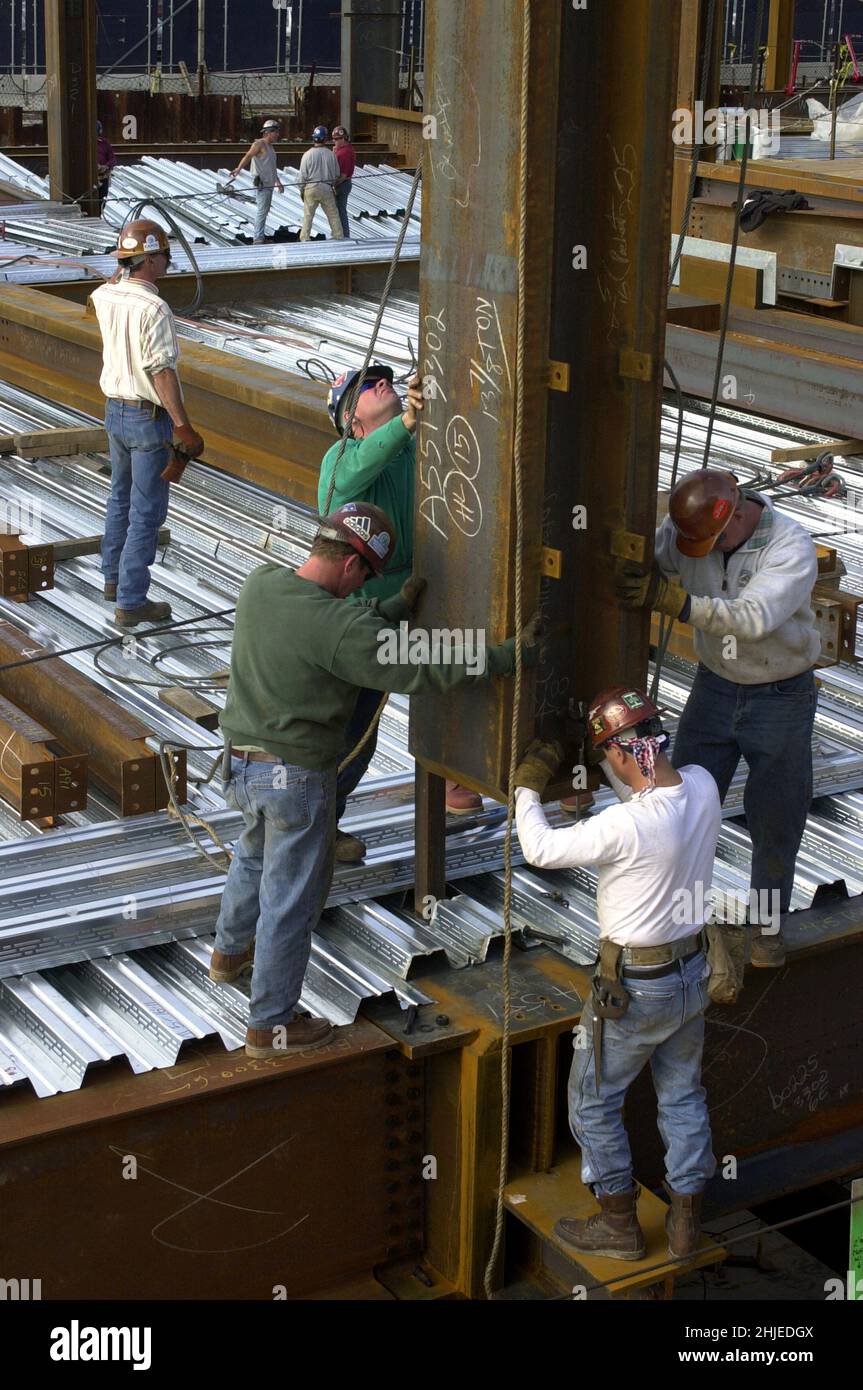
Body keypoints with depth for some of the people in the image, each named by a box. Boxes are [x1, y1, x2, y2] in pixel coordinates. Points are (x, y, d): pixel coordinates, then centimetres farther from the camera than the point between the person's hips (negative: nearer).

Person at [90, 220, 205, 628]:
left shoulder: (105, 297, 1)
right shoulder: (153, 309, -23)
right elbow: (162, 373, -25)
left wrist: (124, 266, 17)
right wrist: (183, 428, -22)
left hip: (114, 409, 8)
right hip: (149, 417, -8)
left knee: (120, 498, 24)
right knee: (146, 512, -1)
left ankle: (113, 577, 38)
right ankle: (131, 602, 1)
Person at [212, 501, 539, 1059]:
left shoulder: (259, 585, -6)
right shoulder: (338, 627, -27)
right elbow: (426, 669, -21)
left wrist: (398, 606, 11)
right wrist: (512, 655, -14)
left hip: (241, 759, 8)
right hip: (297, 778, -8)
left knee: (256, 855, 34)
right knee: (291, 899, 8)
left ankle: (231, 952, 56)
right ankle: (271, 1025, 21)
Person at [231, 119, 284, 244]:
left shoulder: (270, 146, 19)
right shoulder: (259, 144, -10)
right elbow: (248, 156, -26)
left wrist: (278, 182, 35)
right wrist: (238, 169, -41)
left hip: (269, 183, 10)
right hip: (261, 183, -10)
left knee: (264, 211, 13)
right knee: (261, 210, -10)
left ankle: (261, 236, 19)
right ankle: (258, 239, -10)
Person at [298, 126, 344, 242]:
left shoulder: (308, 155, -9)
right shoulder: (331, 154, -4)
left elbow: (302, 175, -5)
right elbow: (337, 174, 6)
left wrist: (301, 190, 8)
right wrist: (333, 185, 24)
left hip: (310, 189, -1)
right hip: (326, 189, 1)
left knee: (308, 215, 7)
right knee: (333, 215, 10)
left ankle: (304, 238, 7)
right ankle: (339, 236, 13)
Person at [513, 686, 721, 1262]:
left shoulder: (624, 826, -31)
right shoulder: (703, 788, -10)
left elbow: (540, 849, -19)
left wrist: (528, 787, -4)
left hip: (635, 986, -7)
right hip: (693, 971, 7)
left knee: (594, 1101, 14)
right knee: (683, 1095, 22)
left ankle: (620, 1222, 27)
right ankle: (686, 1222, 32)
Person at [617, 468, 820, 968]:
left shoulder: (792, 546, -27)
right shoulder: (684, 530, -13)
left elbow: (754, 618, -39)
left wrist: (676, 601, -48)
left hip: (782, 696, -3)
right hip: (716, 685, 3)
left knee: (776, 815, 7)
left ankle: (767, 922, 28)